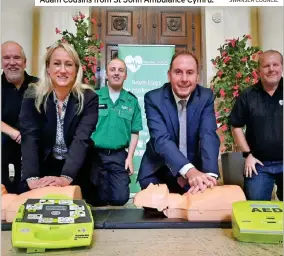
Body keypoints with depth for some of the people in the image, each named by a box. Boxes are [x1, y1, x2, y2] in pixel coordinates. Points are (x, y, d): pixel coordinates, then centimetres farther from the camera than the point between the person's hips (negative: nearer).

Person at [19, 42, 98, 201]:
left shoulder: (89, 98, -14)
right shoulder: (32, 97, -11)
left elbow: (82, 139, -26)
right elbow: (30, 138, -21)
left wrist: (66, 177, -40)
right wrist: (32, 177, -36)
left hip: (76, 171, 0)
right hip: (44, 168, 1)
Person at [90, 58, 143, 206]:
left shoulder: (132, 101, 5)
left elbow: (135, 132, 6)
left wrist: (129, 157, -2)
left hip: (119, 156, 1)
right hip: (95, 154, -1)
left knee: (120, 198, -2)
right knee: (98, 199, 5)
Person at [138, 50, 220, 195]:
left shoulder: (206, 97, -8)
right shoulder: (153, 98, -15)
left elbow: (209, 136, -21)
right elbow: (161, 139, -27)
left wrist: (209, 174, -39)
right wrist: (189, 171, -43)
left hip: (196, 170, 2)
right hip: (158, 173, -1)